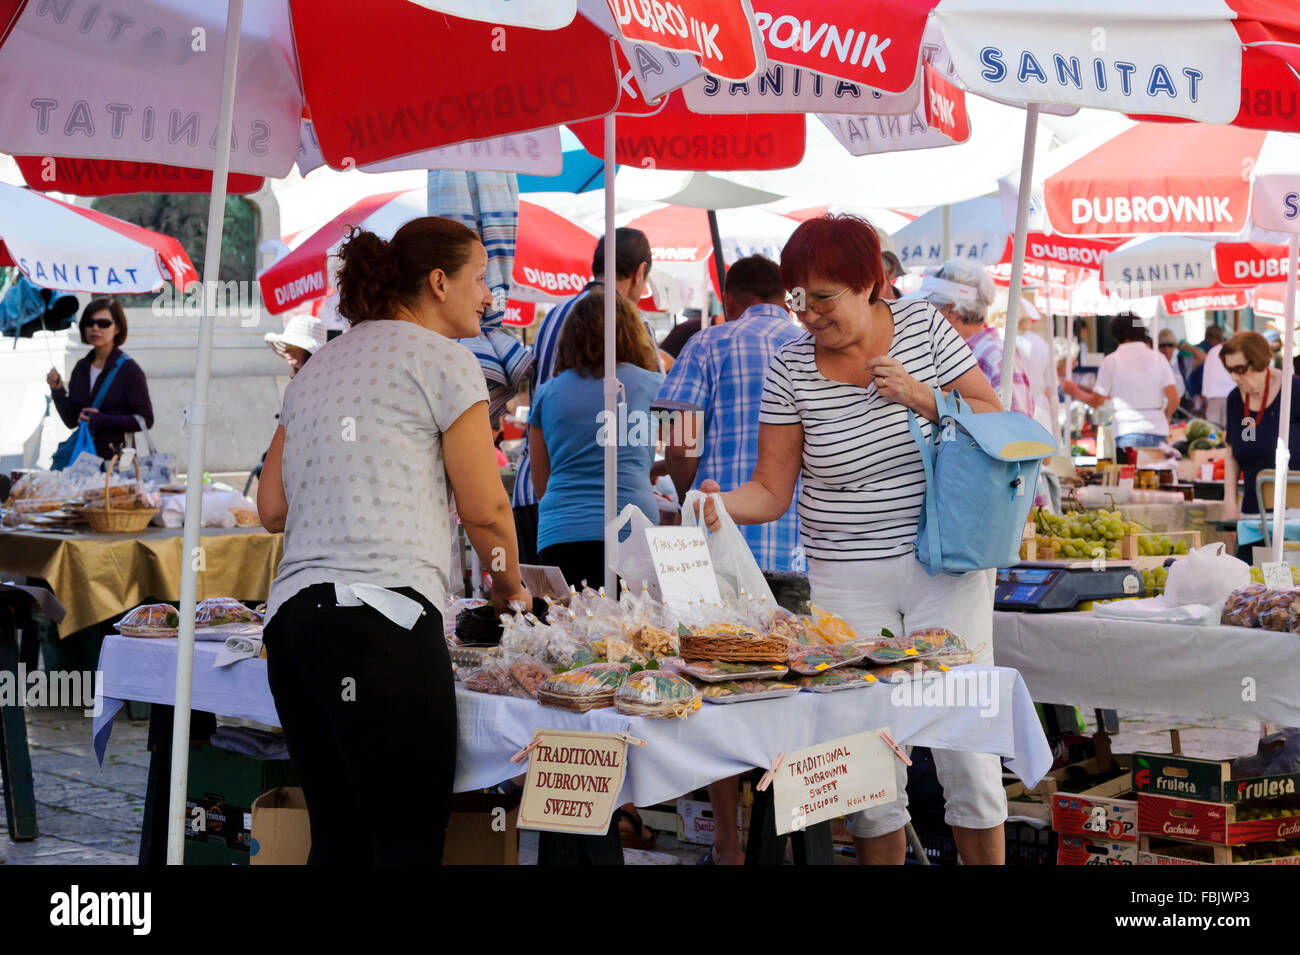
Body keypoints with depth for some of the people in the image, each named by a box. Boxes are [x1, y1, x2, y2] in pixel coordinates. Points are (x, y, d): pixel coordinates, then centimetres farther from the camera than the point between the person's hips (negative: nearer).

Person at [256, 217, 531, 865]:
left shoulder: (317, 367, 24)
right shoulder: (441, 357, 3)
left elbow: (271, 509, 21)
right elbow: (484, 507, 0)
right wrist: (509, 587, 18)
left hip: (292, 612, 8)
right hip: (382, 617, -8)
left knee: (337, 841, 10)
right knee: (409, 843, -5)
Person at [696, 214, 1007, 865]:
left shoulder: (923, 326, -1)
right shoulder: (790, 371, -1)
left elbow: (996, 424, 2)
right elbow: (772, 488, 0)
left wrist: (923, 397, -13)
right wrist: (724, 506, -20)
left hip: (945, 565, 0)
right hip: (848, 579, 1)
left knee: (964, 739, -2)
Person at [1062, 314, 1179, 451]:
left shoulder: (1111, 360, 2)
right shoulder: (1159, 359, 8)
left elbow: (1096, 401, 3)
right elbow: (1174, 398, 0)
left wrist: (1074, 391, 20)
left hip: (1128, 432, -3)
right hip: (1158, 431, 3)